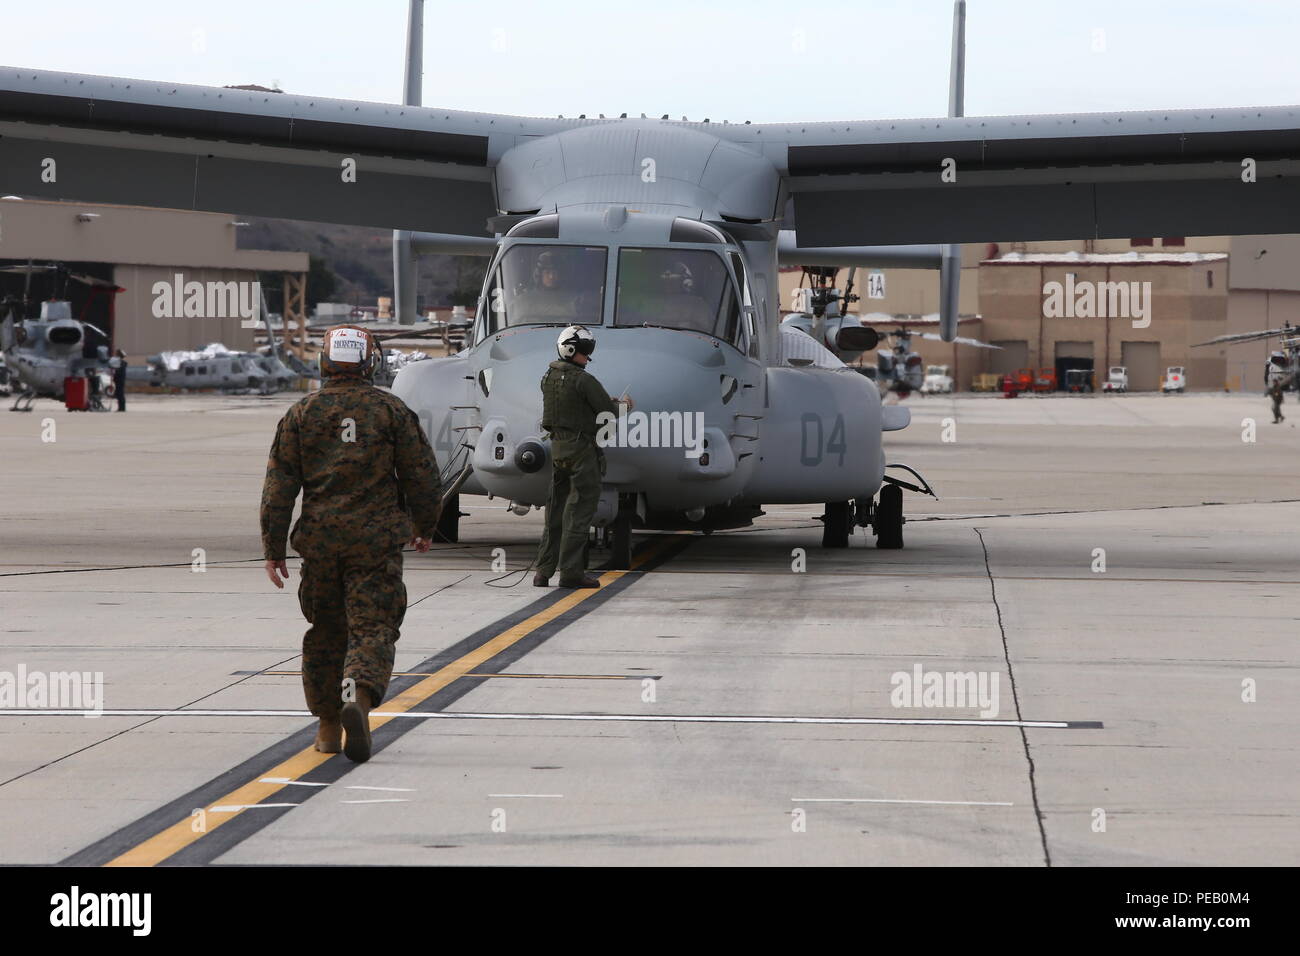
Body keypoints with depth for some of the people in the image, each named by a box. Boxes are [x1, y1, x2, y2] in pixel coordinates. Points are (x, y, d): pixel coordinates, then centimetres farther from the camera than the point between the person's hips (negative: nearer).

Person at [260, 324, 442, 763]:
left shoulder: (301, 414, 4)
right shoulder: (391, 410, 1)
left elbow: (279, 485, 3)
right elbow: (422, 475, 4)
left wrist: (273, 548, 6)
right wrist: (424, 527, 20)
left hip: (319, 541, 2)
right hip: (377, 541, -2)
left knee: (325, 630, 15)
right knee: (372, 627, -4)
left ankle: (329, 725, 21)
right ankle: (358, 695, -31)